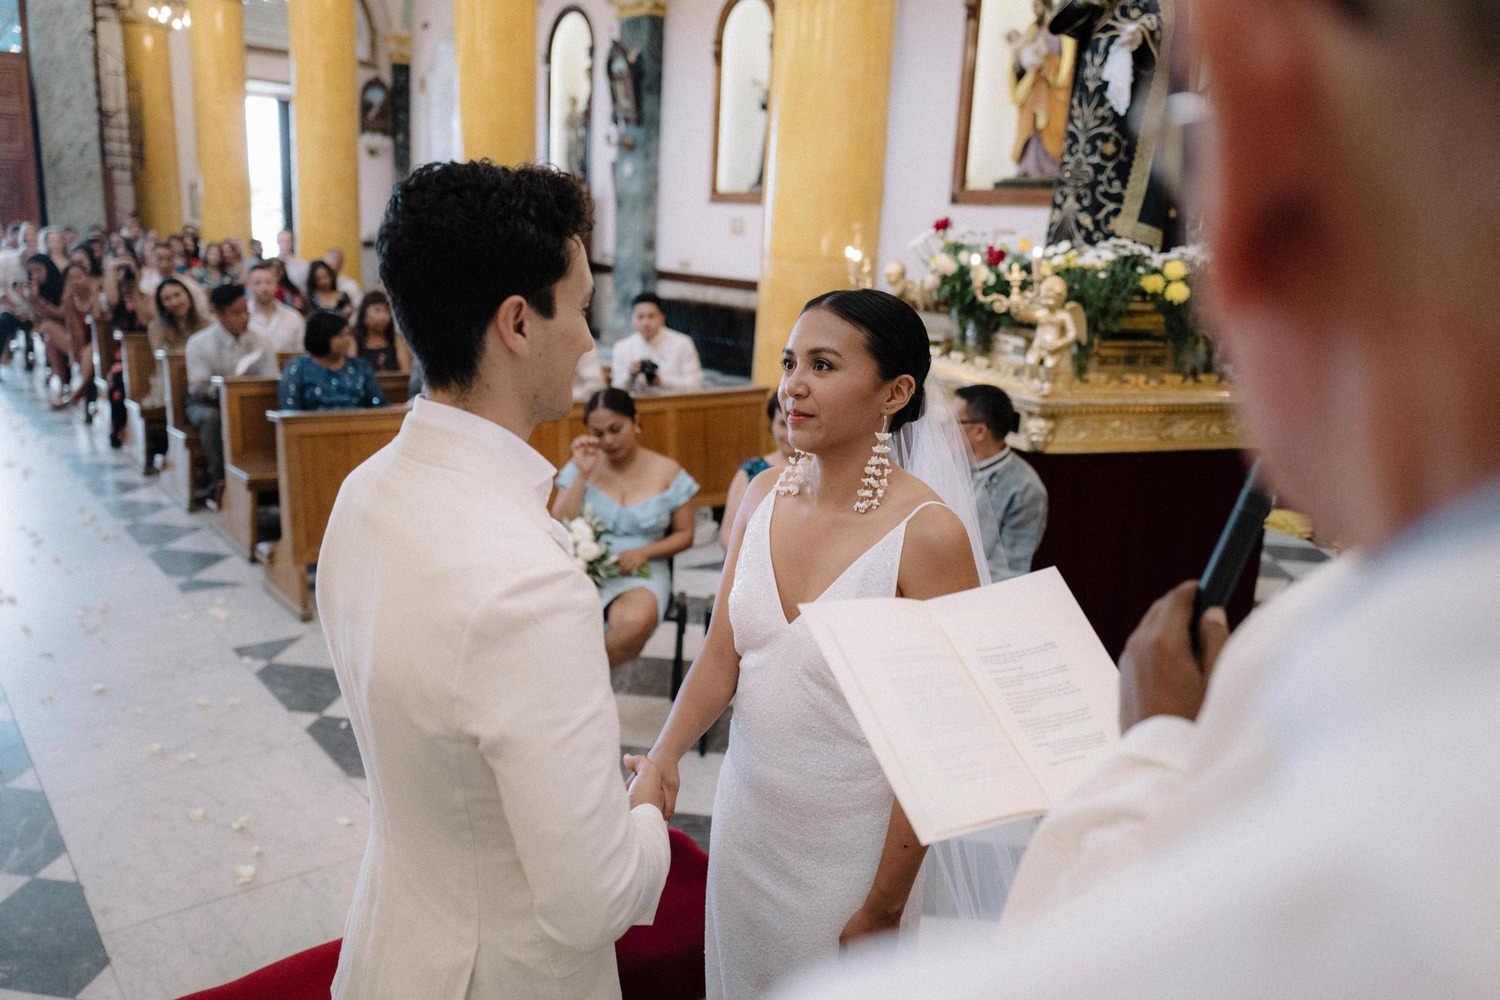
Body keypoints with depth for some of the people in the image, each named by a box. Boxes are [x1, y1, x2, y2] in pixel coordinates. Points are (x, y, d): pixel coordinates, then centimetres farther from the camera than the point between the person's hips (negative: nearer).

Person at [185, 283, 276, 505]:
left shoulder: (259, 343, -3)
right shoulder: (199, 343, -10)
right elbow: (198, 388, -14)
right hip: (206, 403, -2)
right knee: (210, 418, -37)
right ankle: (218, 480, -29)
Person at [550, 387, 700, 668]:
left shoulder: (667, 472, 4)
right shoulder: (581, 467, 6)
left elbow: (685, 535, 8)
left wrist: (644, 552, -9)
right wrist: (582, 474, -9)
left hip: (641, 573, 0)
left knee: (633, 622, -37)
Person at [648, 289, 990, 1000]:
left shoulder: (929, 534, -21)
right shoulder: (764, 495, -4)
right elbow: (722, 653, 1)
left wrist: (884, 908, -13)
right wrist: (662, 761, -15)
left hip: (852, 842, -5)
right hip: (747, 817, 5)